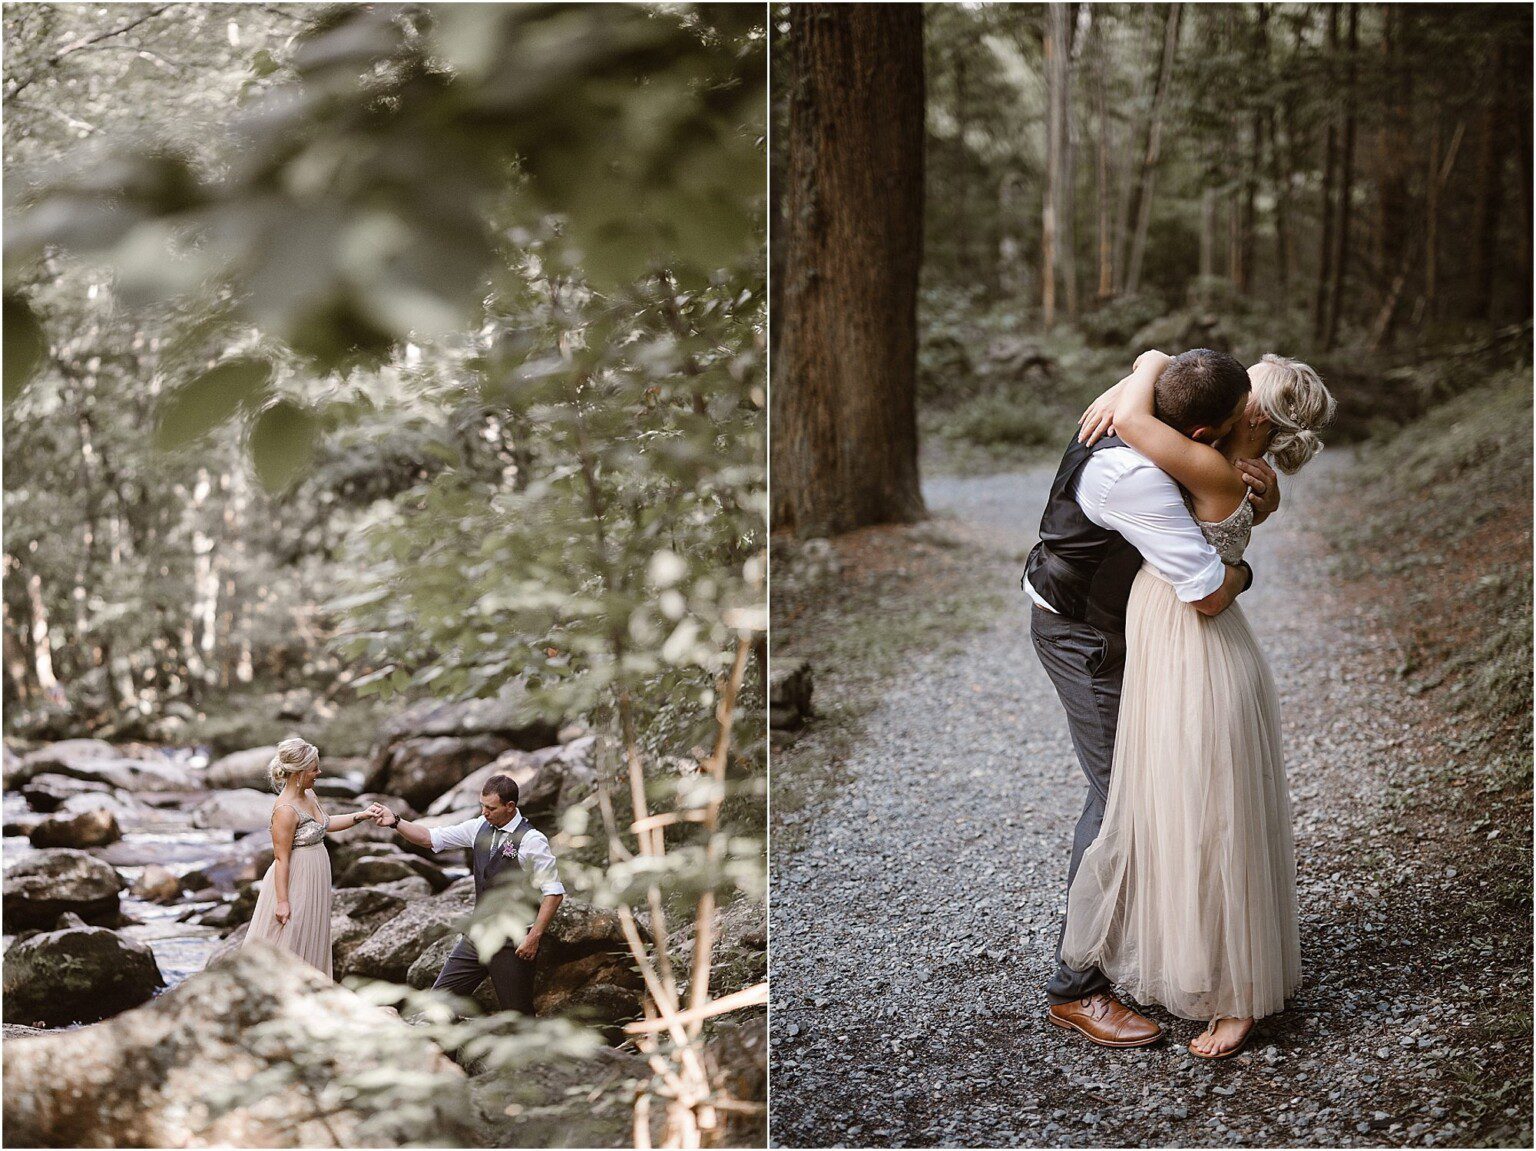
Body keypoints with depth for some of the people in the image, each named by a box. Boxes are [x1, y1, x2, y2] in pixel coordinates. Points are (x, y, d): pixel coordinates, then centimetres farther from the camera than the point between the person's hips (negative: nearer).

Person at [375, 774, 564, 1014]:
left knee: (517, 1013, 3)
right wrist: (396, 822, -8)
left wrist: (534, 937, -19)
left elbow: (554, 892, -14)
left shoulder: (531, 840, -15)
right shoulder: (480, 827, 4)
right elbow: (430, 838, 6)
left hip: (513, 943, -7)